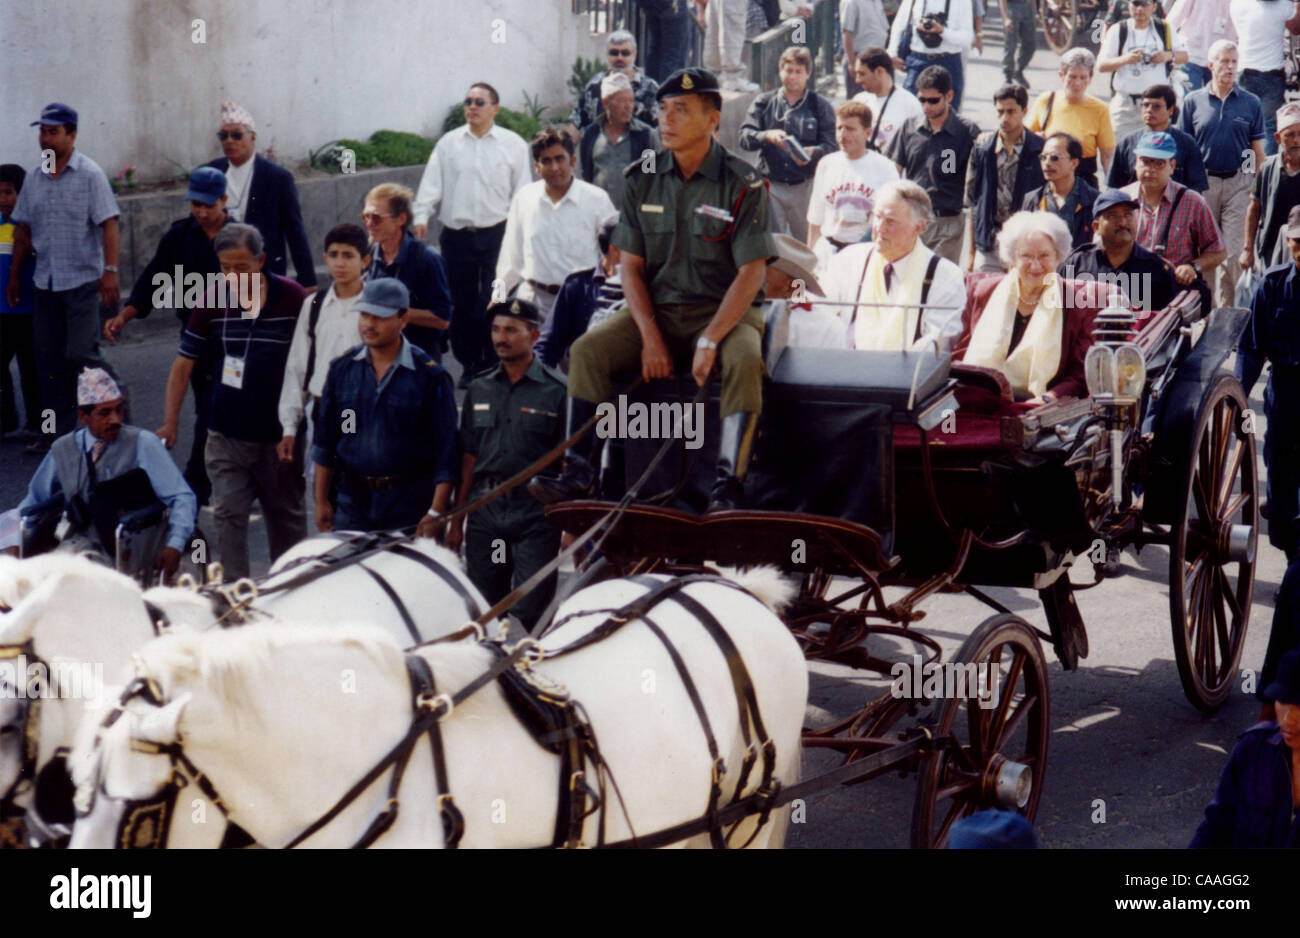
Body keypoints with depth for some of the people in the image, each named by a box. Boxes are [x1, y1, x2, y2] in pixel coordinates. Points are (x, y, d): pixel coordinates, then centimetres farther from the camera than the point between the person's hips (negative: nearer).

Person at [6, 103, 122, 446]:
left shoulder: (89, 174, -5)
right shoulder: (34, 179, 10)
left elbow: (109, 225, -10)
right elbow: (23, 230, 18)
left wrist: (110, 271, -19)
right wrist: (14, 275, 17)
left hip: (83, 280, -5)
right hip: (45, 282, 5)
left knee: (80, 353, -12)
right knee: (49, 359, 5)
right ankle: (56, 432, 11)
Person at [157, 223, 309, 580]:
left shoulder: (293, 299, -8)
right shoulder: (211, 304, -2)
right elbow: (183, 364, 3)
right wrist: (169, 423, -4)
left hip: (280, 433, -1)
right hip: (226, 433, 1)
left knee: (286, 516, 13)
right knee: (228, 516, -4)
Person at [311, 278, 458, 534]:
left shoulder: (430, 375, -4)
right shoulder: (342, 368, 7)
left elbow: (446, 449, -5)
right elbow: (325, 442, 13)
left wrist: (436, 512, -12)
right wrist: (321, 501, 10)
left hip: (410, 506, -3)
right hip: (352, 501, 3)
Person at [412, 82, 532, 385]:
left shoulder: (513, 144, 5)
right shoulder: (448, 143, 9)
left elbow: (523, 192, 5)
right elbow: (431, 184, 6)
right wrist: (421, 216, -9)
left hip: (498, 233, -2)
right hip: (457, 234, 2)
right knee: (462, 303, 7)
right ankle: (469, 365, 18)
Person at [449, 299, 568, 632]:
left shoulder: (556, 390, -2)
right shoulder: (480, 391, 12)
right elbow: (468, 459, 14)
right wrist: (456, 521, 11)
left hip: (535, 514, -4)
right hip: (485, 513, 5)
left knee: (530, 614, -6)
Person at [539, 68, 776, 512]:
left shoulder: (742, 184, -7)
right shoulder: (643, 181, 4)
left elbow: (751, 274, -12)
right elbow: (631, 267, 5)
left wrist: (709, 341, -22)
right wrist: (650, 336, -10)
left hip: (725, 309, -4)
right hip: (656, 309, 4)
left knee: (745, 360, -34)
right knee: (588, 349, -18)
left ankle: (727, 487, -37)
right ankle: (578, 470, -17)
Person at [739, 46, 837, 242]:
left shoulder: (820, 106, 7)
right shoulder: (763, 102, 10)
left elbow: (831, 145, -2)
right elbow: (744, 137, 1)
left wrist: (811, 152, -24)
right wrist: (767, 136, -20)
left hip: (805, 187, -1)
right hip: (771, 186, 1)